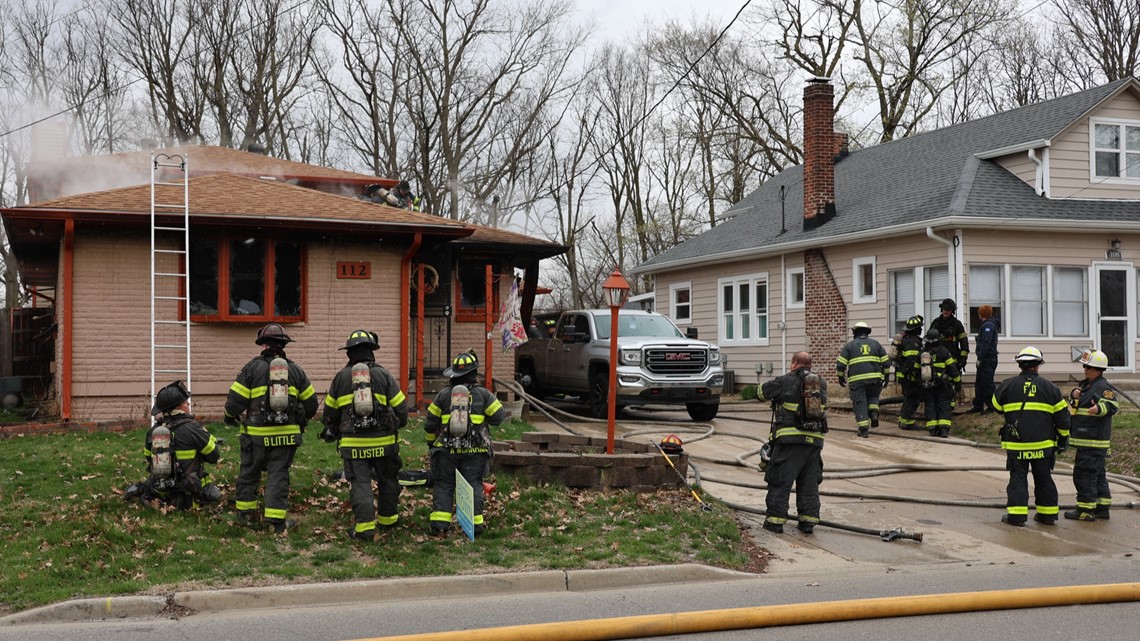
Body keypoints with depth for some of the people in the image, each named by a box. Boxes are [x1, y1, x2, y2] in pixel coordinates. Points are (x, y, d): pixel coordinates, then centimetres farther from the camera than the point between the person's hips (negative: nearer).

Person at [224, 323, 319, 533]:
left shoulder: (252, 368, -4)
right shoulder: (295, 370, 6)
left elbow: (235, 400, -6)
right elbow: (311, 403, 10)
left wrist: (230, 416, 15)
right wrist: (301, 419, 30)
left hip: (257, 434, -2)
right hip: (287, 435, 2)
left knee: (249, 472, 16)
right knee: (278, 475, 5)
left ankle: (246, 513, 26)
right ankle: (276, 519, -1)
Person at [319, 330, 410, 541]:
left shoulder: (341, 377, 2)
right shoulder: (384, 375, -2)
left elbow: (329, 412, 11)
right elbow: (400, 408, -1)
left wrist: (332, 431, 29)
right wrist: (397, 425, 20)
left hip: (353, 443, 0)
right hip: (383, 442, 0)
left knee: (360, 483, 2)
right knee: (387, 480, 17)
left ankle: (365, 527, -6)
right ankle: (388, 518, 29)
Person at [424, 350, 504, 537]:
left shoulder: (443, 394, 2)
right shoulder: (483, 394, -2)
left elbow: (430, 423, 5)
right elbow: (498, 416, -3)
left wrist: (431, 442, 21)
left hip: (446, 449, 1)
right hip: (475, 451, -1)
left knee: (443, 485, 7)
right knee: (473, 485, 6)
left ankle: (439, 524, -3)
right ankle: (475, 522, 1)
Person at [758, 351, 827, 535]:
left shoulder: (785, 381, -6)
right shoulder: (821, 384, 9)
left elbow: (762, 392, 6)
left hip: (790, 439, -5)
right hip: (814, 441, 5)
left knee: (780, 482, 2)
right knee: (809, 483, 12)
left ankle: (775, 520, 2)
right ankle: (808, 521, 13)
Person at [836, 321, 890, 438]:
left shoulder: (850, 345, 9)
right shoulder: (875, 344, 15)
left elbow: (840, 363, 3)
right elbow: (886, 361, 13)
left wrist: (841, 377, 14)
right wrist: (886, 376, 22)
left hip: (857, 379, -2)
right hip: (874, 378, 2)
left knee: (860, 403, 2)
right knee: (873, 396, 26)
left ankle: (863, 429, -1)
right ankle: (874, 413, 0)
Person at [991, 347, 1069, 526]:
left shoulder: (1008, 385, -2)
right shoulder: (1049, 387, 1)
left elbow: (995, 405, 14)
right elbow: (1061, 414, 5)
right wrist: (1063, 437, 16)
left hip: (1016, 444, -1)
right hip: (1043, 444, 2)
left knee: (1018, 478, 3)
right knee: (1044, 479, 13)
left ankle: (1016, 515, -3)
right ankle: (1048, 514, 18)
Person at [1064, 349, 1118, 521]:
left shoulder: (1103, 387, -14)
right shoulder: (1086, 385, 18)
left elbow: (1112, 405, -27)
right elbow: (1074, 404, 23)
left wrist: (1099, 408, -47)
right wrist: (1074, 394, 0)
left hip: (1094, 441, -11)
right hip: (1086, 440, 11)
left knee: (1084, 474, -9)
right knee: (1098, 475, 15)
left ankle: (1086, 510, -5)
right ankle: (1102, 508, 22)